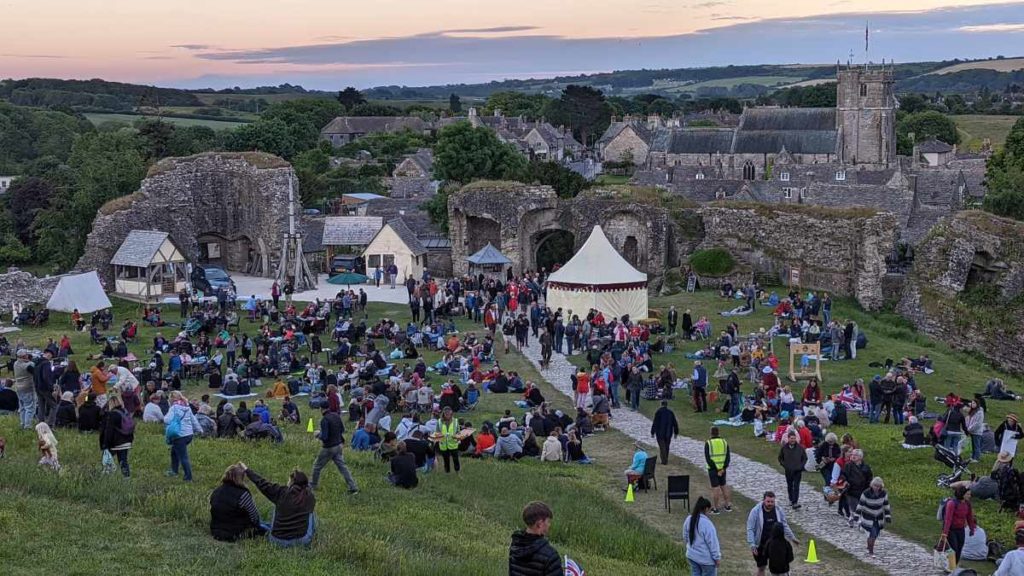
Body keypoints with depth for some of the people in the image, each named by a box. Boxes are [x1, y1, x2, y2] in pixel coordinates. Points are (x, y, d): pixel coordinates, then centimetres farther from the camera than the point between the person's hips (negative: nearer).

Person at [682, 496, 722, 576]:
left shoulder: (688, 520, -4)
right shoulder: (706, 523, -27)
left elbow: (685, 536, 11)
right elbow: (712, 543, -20)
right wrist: (717, 557, -9)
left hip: (692, 555, 7)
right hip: (706, 559, -7)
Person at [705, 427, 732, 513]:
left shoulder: (708, 443, -9)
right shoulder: (724, 442, 3)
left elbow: (707, 458, -15)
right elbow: (728, 456, -3)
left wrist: (716, 469, -13)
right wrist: (723, 468, -9)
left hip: (712, 469, -4)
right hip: (722, 468, 4)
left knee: (715, 488, 1)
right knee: (723, 486, 18)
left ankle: (715, 508, 6)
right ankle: (728, 505, 21)